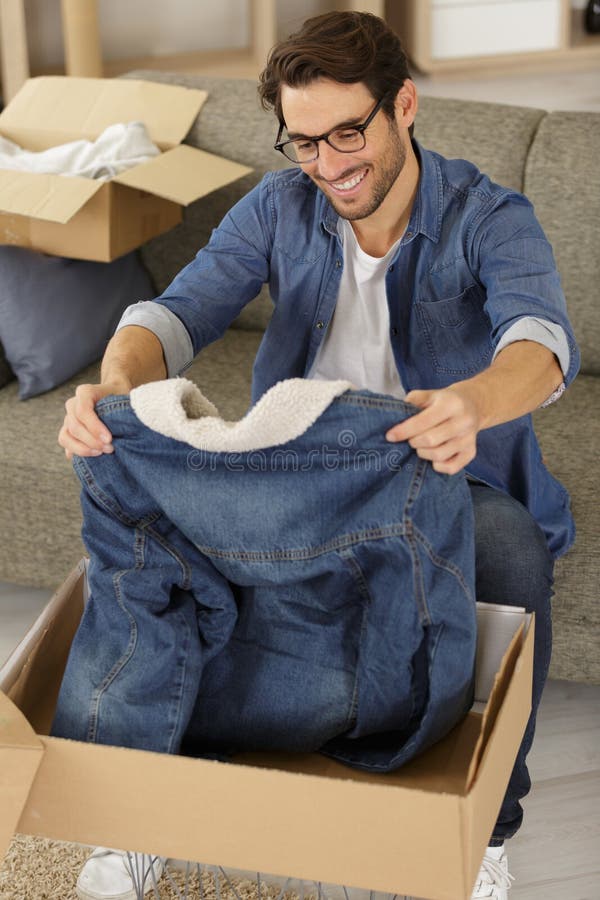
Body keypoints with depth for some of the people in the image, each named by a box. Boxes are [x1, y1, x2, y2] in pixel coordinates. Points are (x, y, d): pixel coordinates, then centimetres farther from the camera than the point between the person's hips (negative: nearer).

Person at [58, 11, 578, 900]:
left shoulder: (488, 217, -13)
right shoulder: (280, 207, -2)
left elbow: (541, 337, -33)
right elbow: (179, 311, -12)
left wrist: (475, 404, -59)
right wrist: (116, 384, -38)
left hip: (449, 472, -3)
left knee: (512, 559, -36)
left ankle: (486, 824, -12)